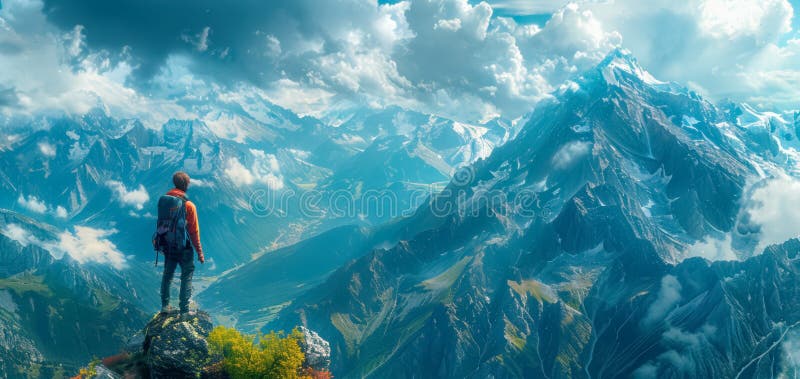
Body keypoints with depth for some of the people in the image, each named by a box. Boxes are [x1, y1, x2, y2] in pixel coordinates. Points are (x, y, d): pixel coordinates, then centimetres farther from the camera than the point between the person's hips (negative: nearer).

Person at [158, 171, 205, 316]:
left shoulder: (163, 200, -1)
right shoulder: (188, 205, -16)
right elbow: (194, 230, -12)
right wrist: (199, 252, -5)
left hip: (167, 245, 5)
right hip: (183, 247, -5)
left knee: (167, 274, 19)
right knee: (186, 276, 5)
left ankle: (165, 305, 27)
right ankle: (184, 310, 6)